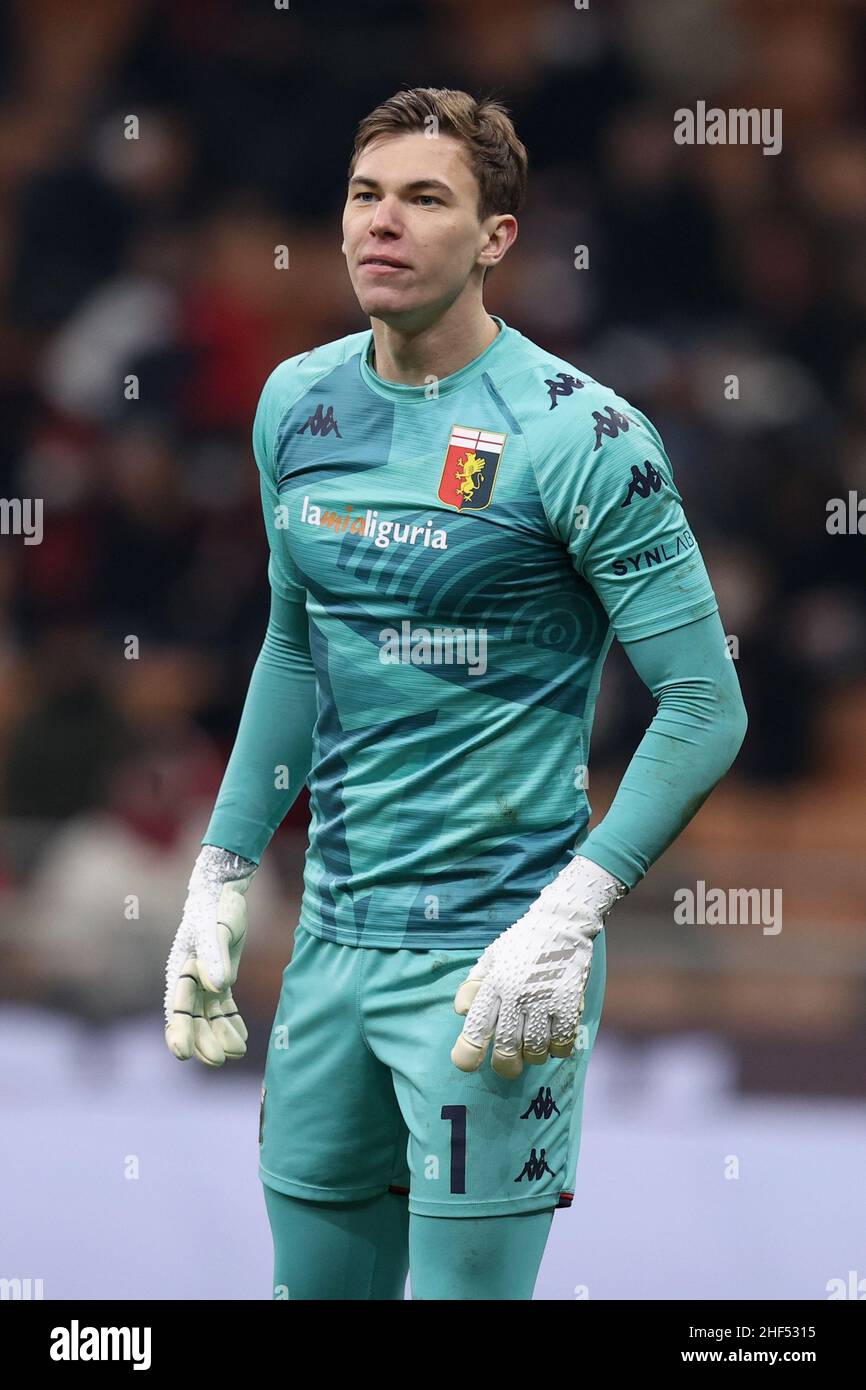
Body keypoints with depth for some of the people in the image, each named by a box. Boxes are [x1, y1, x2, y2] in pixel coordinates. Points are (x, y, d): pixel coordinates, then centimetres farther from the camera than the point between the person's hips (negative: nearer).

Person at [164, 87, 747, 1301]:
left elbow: (706, 707, -13)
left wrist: (569, 919, -22)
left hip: (486, 958, -6)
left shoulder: (575, 435, -13)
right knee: (315, 1277, 13)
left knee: (467, 1280, -5)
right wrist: (222, 877, 16)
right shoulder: (297, 404, 7)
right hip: (332, 935, 6)